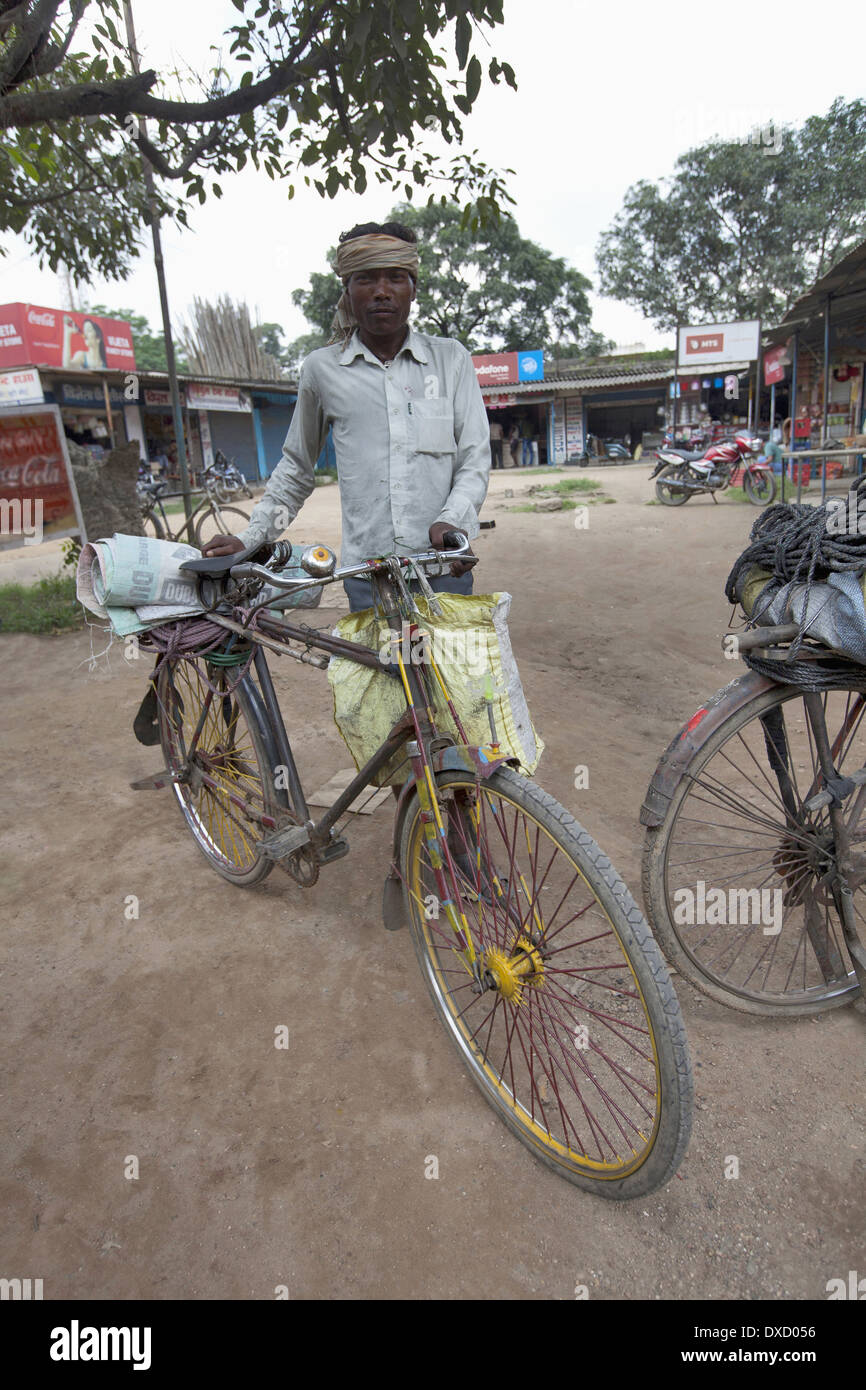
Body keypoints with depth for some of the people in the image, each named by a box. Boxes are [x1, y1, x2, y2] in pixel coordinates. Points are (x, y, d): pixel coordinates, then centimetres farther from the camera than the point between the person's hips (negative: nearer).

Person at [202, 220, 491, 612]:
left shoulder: (451, 358, 10)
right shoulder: (321, 368, 9)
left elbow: (475, 460, 6)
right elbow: (296, 468, 20)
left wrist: (452, 521, -13)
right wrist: (250, 538, 14)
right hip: (367, 578, 0)